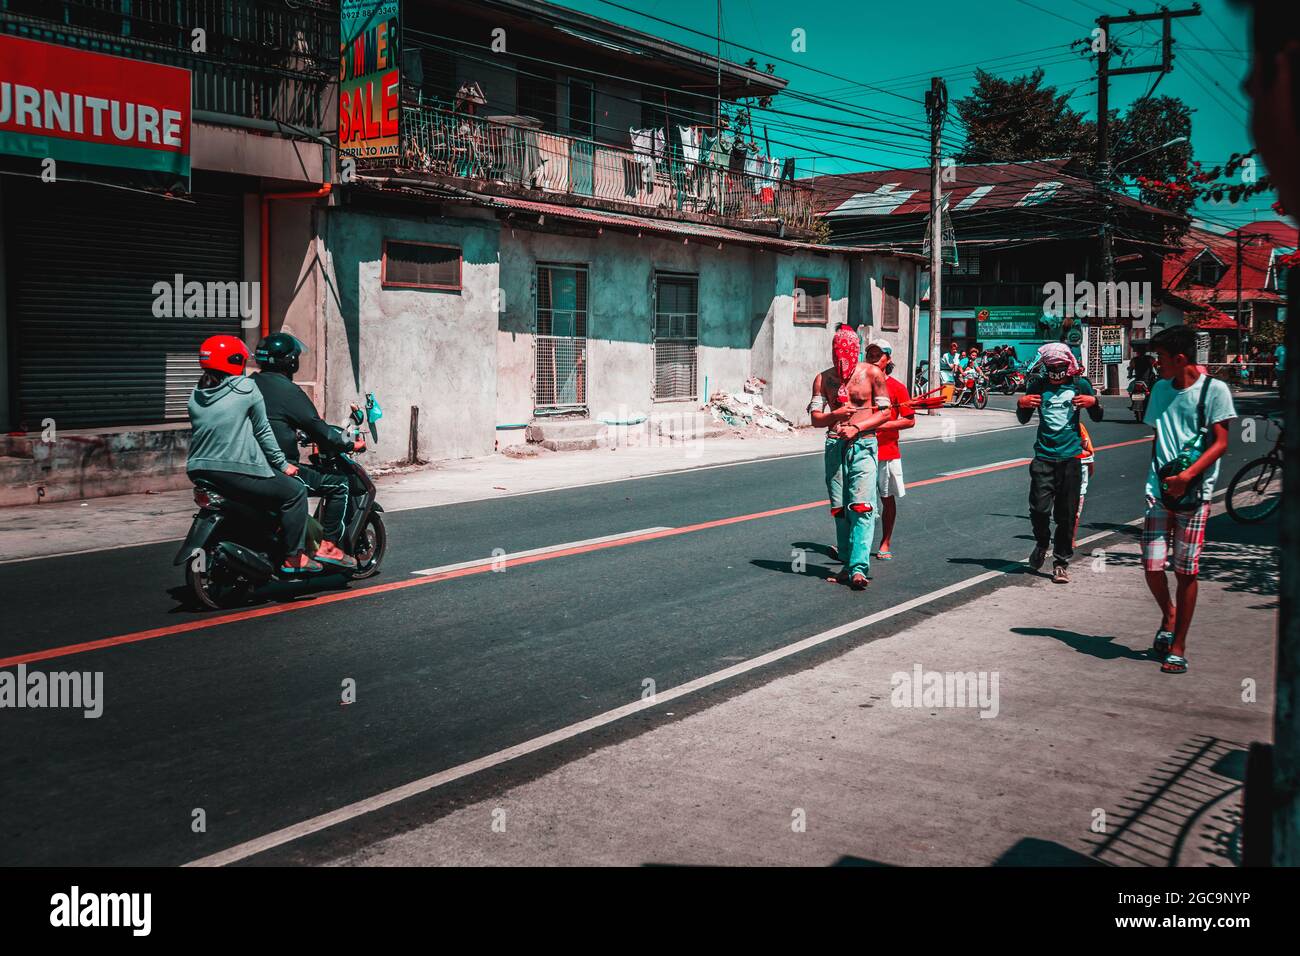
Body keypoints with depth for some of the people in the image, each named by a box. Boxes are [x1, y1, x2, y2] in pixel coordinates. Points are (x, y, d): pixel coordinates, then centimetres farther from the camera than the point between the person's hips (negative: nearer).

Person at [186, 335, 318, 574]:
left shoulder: (195, 395, 12)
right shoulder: (246, 388, -5)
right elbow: (262, 431, -1)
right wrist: (282, 464, 8)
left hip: (199, 471, 8)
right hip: (235, 471, -8)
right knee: (295, 492, 3)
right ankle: (294, 558, -1)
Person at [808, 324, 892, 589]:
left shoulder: (872, 373, 1)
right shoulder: (824, 378, 8)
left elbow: (885, 412, 1)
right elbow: (815, 418, 5)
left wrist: (857, 427, -13)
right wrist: (836, 414, -16)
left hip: (863, 445, -3)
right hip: (834, 445, 3)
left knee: (861, 507, -13)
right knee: (839, 509, 5)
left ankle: (859, 568, -17)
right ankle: (847, 565, 14)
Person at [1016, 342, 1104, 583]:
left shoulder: (1080, 384, 5)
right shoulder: (1038, 385, 6)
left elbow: (1097, 418, 14)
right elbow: (1024, 420, 15)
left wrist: (1093, 402, -7)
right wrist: (1021, 404, -6)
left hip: (1070, 456, 0)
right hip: (1043, 455, 1)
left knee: (1066, 514, 1)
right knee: (1039, 509, -7)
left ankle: (1061, 563, 11)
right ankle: (1041, 543, 23)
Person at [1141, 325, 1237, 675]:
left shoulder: (1214, 390, -3)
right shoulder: (1161, 389, 13)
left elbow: (1220, 443, -7)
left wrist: (1187, 476, -19)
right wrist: (1157, 477, 12)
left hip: (1194, 493, -4)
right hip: (1159, 489, 4)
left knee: (1186, 571, -1)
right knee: (1152, 567, -3)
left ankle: (1178, 647, 9)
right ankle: (1169, 615, 27)